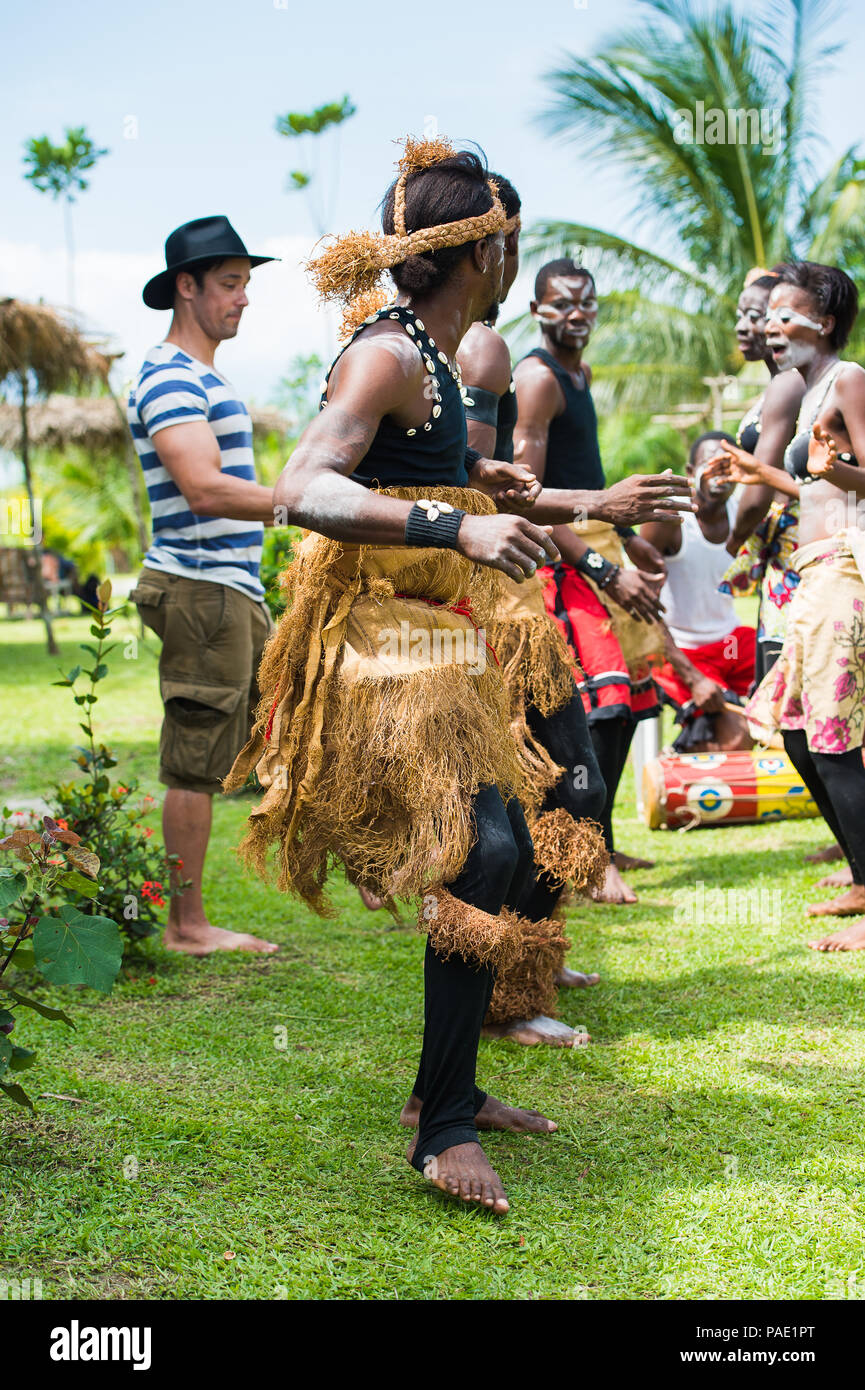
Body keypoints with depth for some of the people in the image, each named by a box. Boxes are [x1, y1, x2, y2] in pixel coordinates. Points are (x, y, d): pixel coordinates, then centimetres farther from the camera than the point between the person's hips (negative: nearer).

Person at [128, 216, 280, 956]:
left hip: (236, 589, 10)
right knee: (197, 765, -4)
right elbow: (203, 489, -26)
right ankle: (187, 926, 4)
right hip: (202, 590, -10)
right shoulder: (170, 378, -13)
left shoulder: (204, 378, 20)